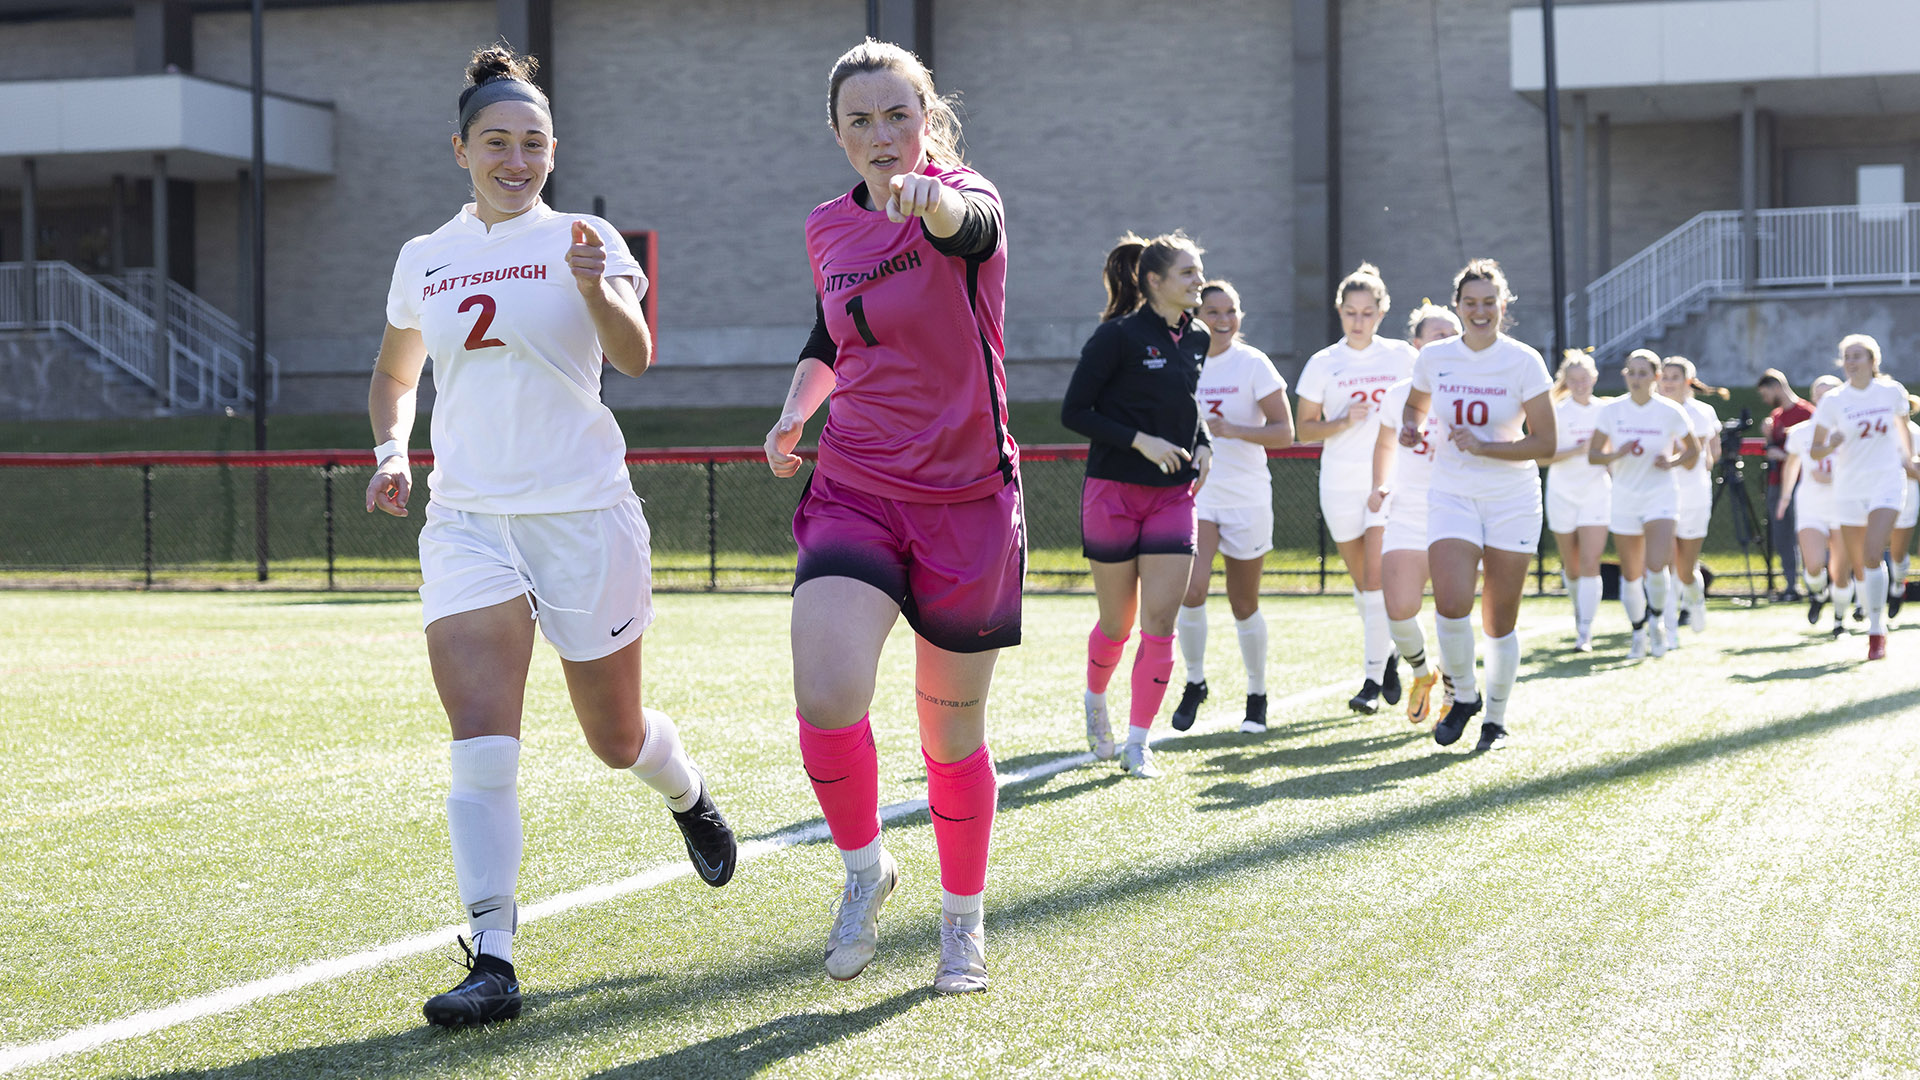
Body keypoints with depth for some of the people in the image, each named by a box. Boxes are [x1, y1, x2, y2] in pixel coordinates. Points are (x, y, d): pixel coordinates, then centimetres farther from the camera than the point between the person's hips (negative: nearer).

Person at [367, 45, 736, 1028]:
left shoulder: (583, 240, 0)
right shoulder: (425, 260, 11)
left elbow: (635, 357, -15)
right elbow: (395, 373, 26)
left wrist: (596, 290, -34)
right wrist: (390, 449, 7)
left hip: (583, 514, -2)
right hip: (466, 517, 2)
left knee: (616, 737, 9)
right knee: (481, 738, -14)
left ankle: (690, 800, 45)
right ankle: (491, 958, -15)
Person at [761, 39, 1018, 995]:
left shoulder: (964, 195, -9)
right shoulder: (829, 227, 7)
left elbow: (970, 225, -36)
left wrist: (928, 197, -58)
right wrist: (796, 410, 8)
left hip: (965, 502, -3)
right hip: (853, 489, 3)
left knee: (953, 735, 7)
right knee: (825, 699, -20)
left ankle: (964, 922, 31)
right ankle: (865, 870, 8)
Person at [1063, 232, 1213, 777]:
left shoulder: (1197, 339, 8)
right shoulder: (1119, 334, -11)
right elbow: (1073, 411, -11)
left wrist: (1203, 446, 5)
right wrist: (1141, 441, -18)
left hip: (1172, 496, 5)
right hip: (1113, 491, -4)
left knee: (1161, 621, -6)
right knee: (1117, 624, 6)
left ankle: (1137, 744, 1)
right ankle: (1095, 702, 37)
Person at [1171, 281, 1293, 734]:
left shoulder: (1252, 364, -5)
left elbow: (1284, 432, -8)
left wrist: (1231, 430, -21)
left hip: (1246, 497, -2)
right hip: (1193, 493, 2)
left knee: (1243, 604, 6)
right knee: (1191, 589, -17)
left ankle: (1257, 694, 24)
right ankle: (1194, 682, 4)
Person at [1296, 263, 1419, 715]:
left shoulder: (1402, 356, 3)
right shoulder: (1322, 364, 1)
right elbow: (1305, 429, 3)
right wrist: (1345, 422, -13)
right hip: (1341, 482, 1)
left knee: (1376, 580, -13)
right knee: (1362, 582, 10)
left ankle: (1373, 678, -11)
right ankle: (1387, 657, 32)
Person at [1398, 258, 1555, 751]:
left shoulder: (1524, 362, -8)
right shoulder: (1434, 357, 1)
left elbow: (1545, 442, -8)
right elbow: (1415, 404, 21)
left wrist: (1482, 448, -19)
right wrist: (1409, 427, -2)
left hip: (1512, 501, -1)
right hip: (1451, 496, 1)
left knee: (1499, 620, 3)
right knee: (1451, 605, -18)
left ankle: (1496, 718, 24)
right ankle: (1463, 695, 9)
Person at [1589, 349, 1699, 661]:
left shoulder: (1671, 412, -6)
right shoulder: (1611, 410, -2)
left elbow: (1694, 449, 6)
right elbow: (1593, 453, 3)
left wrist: (1673, 462, -13)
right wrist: (1615, 455, -17)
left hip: (1661, 496, -2)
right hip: (1624, 498, 2)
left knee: (1656, 566, -20)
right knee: (1631, 574, 6)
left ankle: (1657, 619, 8)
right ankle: (1639, 633, 26)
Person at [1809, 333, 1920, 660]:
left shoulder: (1892, 392, 0)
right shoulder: (1833, 401, -3)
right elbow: (1814, 452, -1)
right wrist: (1830, 445, -21)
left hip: (1887, 484, -2)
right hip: (1849, 489, 2)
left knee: (1872, 556, -20)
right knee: (1858, 568, 6)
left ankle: (1876, 633, -15)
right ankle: (1877, 622, 26)